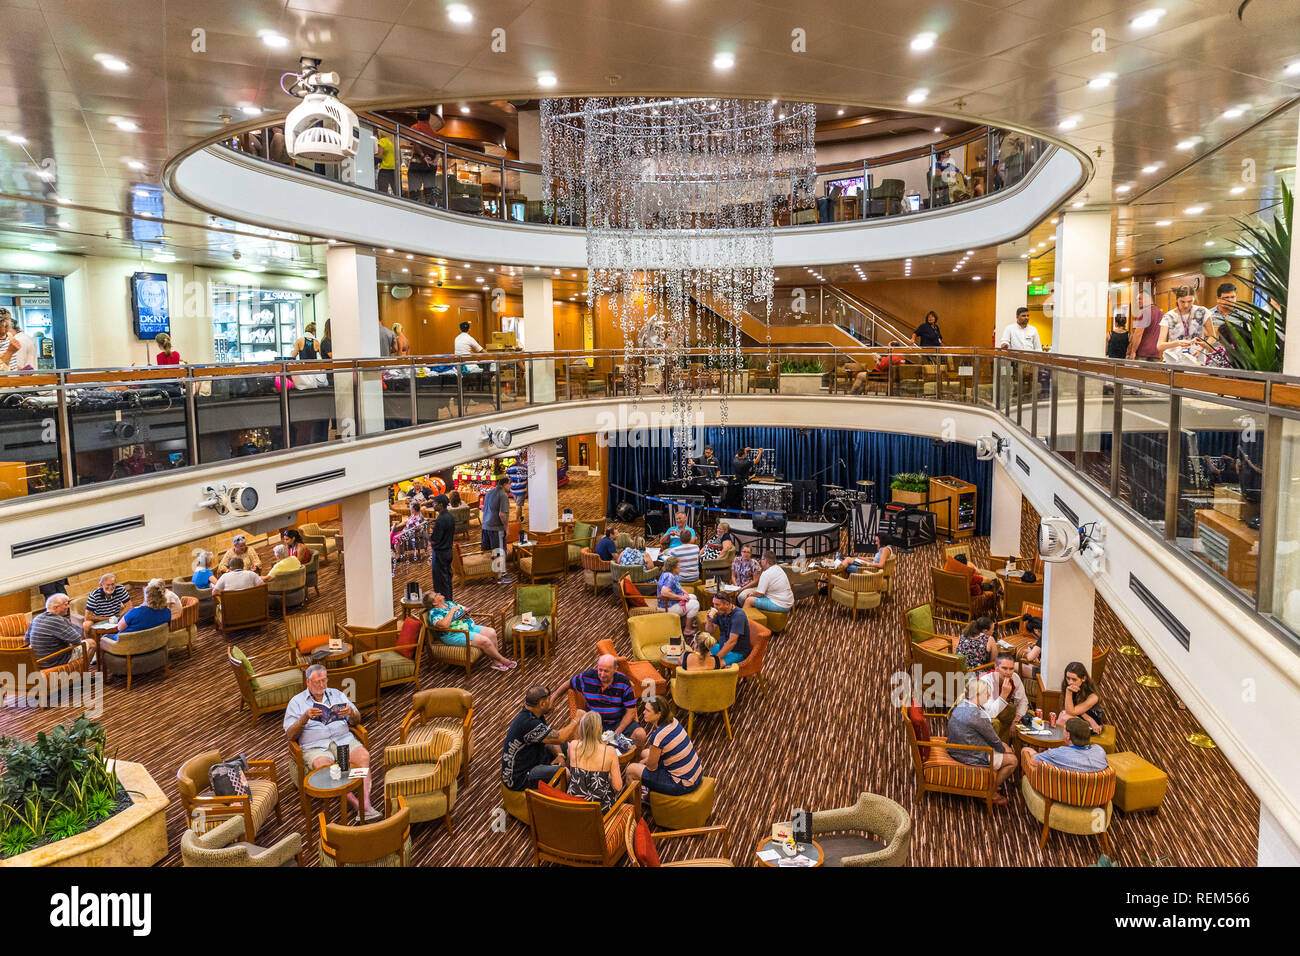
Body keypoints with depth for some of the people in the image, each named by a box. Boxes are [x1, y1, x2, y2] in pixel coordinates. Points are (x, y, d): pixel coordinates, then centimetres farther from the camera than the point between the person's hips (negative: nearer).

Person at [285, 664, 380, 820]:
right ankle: (356, 803, -34)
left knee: (364, 756, -29)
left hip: (344, 739, 3)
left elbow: (357, 721, 17)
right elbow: (290, 735, 1)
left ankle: (366, 804, -37)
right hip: (315, 747, -3)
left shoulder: (337, 694, 20)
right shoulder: (297, 702, 11)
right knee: (324, 766, -37)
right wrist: (305, 717, -15)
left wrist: (351, 713, -7)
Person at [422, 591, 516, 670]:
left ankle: (496, 662, -5)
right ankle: (503, 660, -4)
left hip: (469, 627, 9)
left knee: (491, 632, -9)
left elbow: (465, 609, 25)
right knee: (484, 641, -22)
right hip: (454, 635, -9)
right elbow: (444, 625, -28)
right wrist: (452, 611, -21)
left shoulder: (449, 603, 15)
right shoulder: (434, 612, -10)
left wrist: (466, 612, 1)